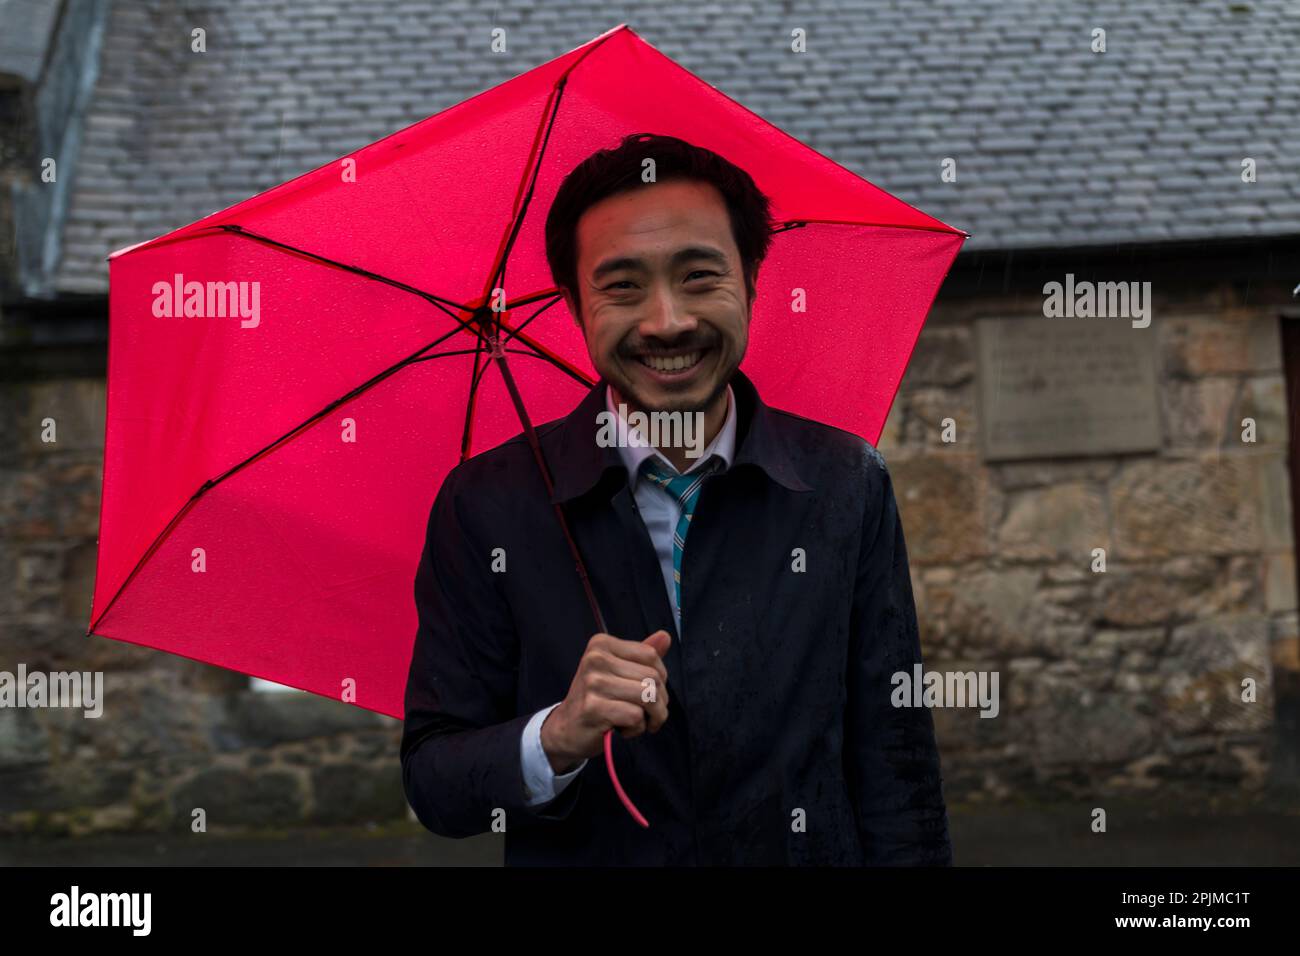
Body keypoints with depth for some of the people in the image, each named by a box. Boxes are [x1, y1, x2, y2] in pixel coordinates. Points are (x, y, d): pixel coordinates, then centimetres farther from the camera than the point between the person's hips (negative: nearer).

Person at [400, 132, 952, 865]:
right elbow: (431, 783, -12)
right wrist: (557, 740, -28)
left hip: (809, 852, 1)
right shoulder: (485, 508, -12)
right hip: (571, 859, -1)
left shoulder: (849, 486, -9)